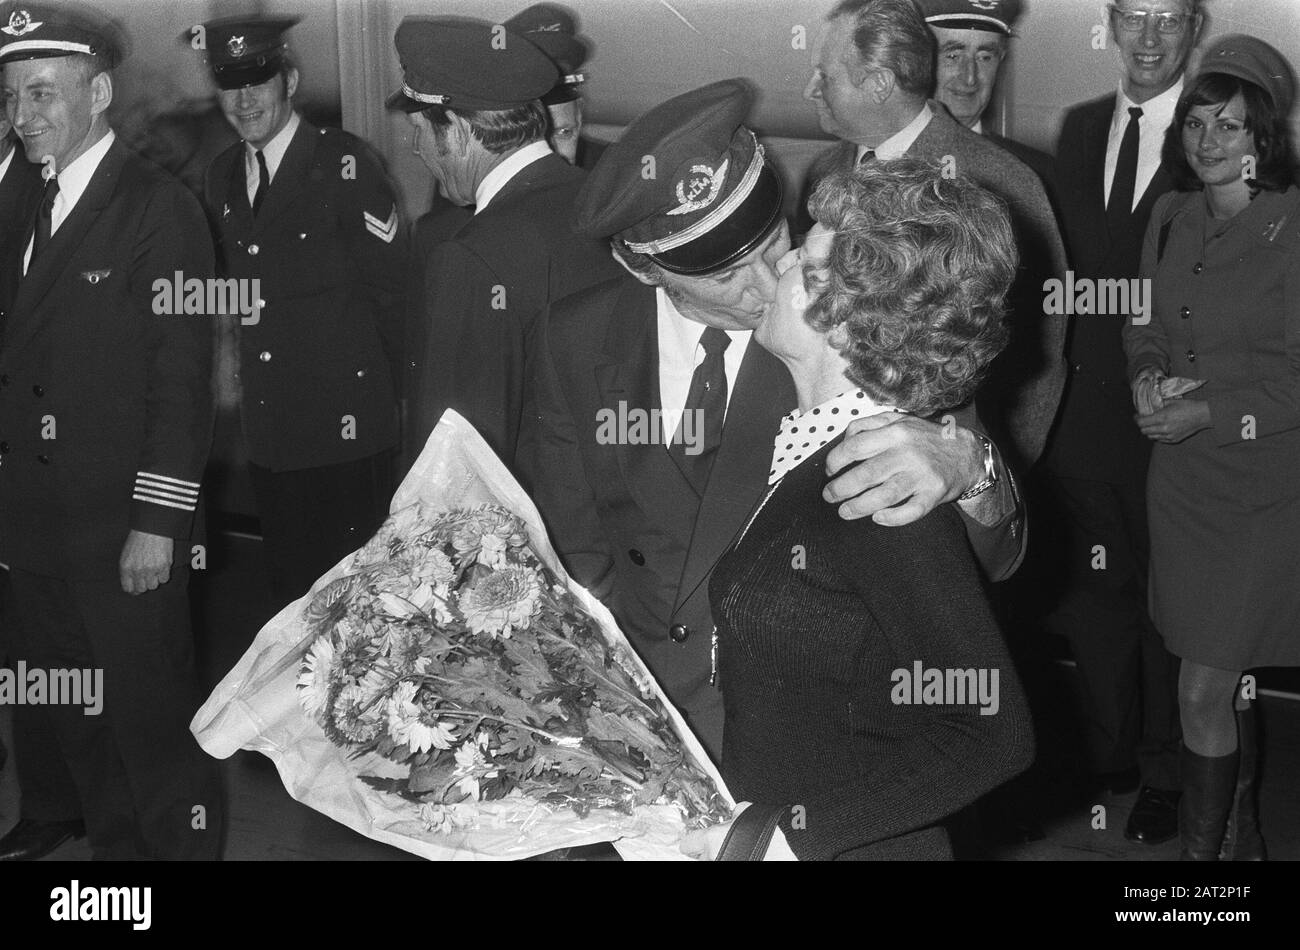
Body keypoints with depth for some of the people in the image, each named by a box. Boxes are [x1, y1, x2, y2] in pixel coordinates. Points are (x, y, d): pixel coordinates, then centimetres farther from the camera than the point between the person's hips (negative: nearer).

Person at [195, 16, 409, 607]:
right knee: (288, 590, 13)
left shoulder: (344, 164, -8)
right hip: (266, 430, 6)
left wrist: (386, 394, -4)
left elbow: (393, 287, -7)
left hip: (345, 429, -6)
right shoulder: (220, 178, 12)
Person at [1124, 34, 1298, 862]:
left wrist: (1210, 414, -20)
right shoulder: (1172, 220, 5)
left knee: (1204, 694, -3)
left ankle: (1203, 846, 14)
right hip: (1180, 480, 6)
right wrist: (1147, 378, -5)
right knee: (1229, 683, 18)